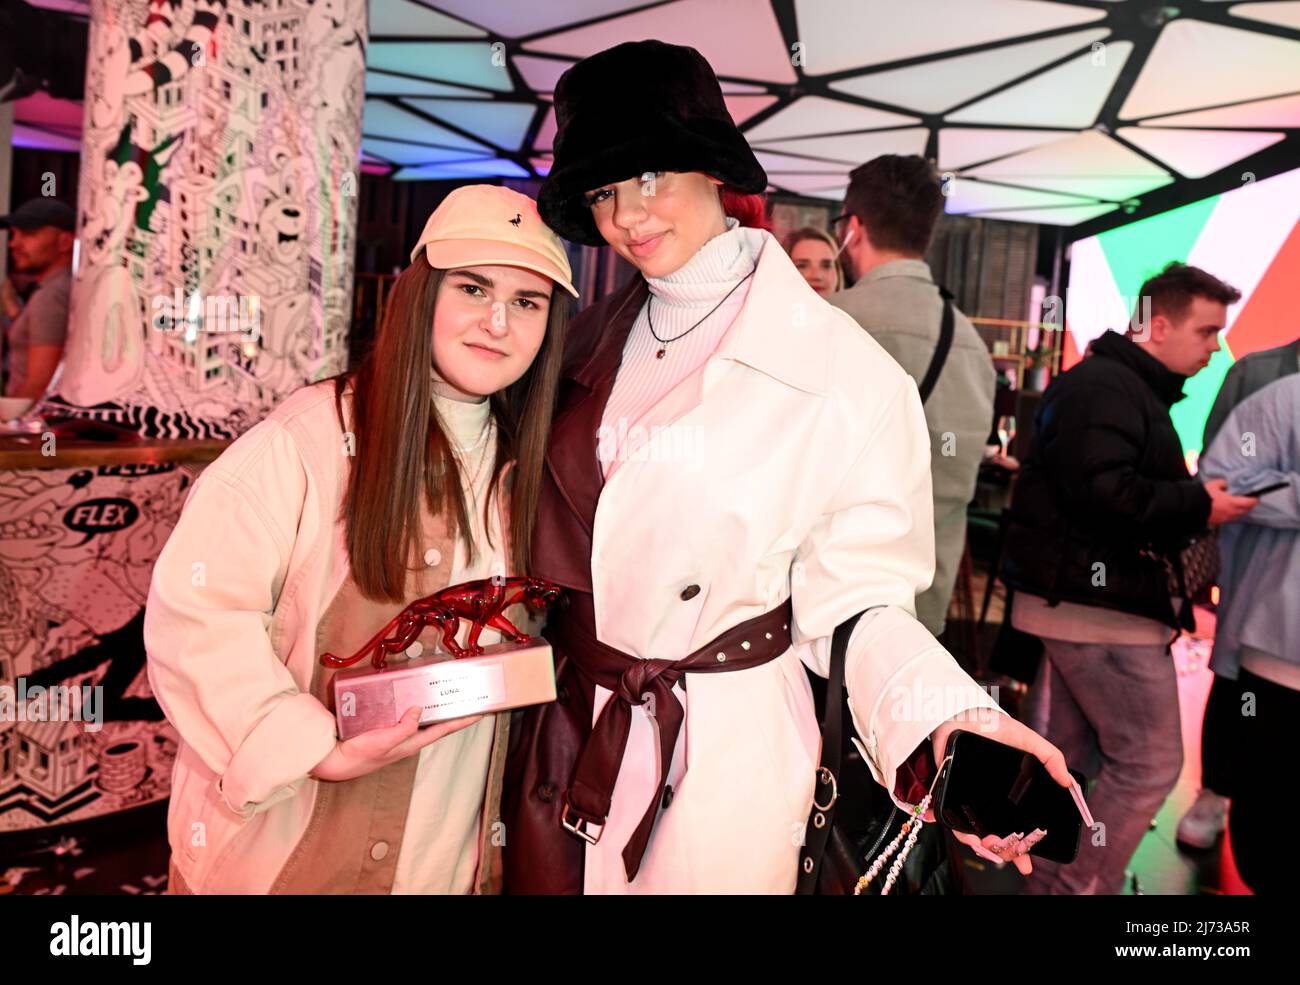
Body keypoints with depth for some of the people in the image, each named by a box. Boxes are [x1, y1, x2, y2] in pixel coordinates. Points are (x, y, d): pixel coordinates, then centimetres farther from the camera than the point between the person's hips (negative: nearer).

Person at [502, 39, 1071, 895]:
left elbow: (853, 598, -13)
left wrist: (950, 719, -28)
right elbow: (558, 530, 10)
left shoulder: (846, 372, -15)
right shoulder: (598, 338, 3)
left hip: (721, 760, -5)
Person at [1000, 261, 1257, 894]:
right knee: (1151, 762, -3)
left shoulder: (1128, 387, 21)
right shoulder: (1106, 387, -14)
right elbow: (1101, 491, -27)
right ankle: (1080, 889, 6)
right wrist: (1197, 506, -17)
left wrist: (1196, 503, 10)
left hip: (1078, 601, 11)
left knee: (1077, 758, 16)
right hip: (1100, 604, -11)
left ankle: (1048, 881, 27)